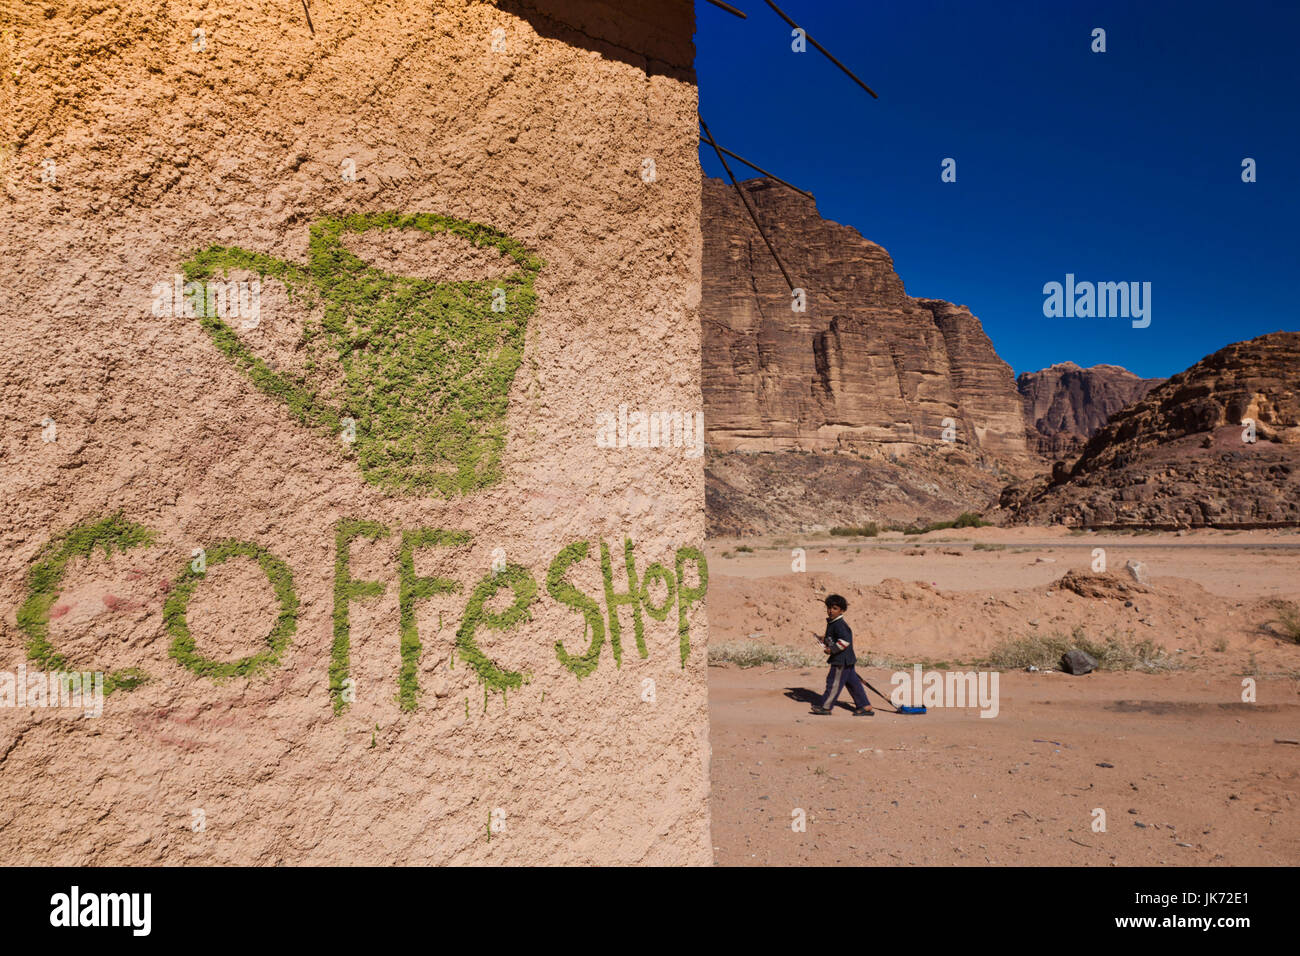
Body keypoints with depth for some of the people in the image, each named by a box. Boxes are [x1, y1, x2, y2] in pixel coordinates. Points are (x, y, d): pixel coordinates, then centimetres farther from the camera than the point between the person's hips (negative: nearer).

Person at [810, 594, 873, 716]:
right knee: (853, 682, 13)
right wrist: (825, 640, 12)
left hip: (841, 660, -10)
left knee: (834, 682, 1)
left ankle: (826, 707, 11)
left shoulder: (839, 624, -20)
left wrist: (832, 650, -23)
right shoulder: (831, 623, 13)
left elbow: (845, 640, -27)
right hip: (846, 660, 10)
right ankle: (865, 706, 19)